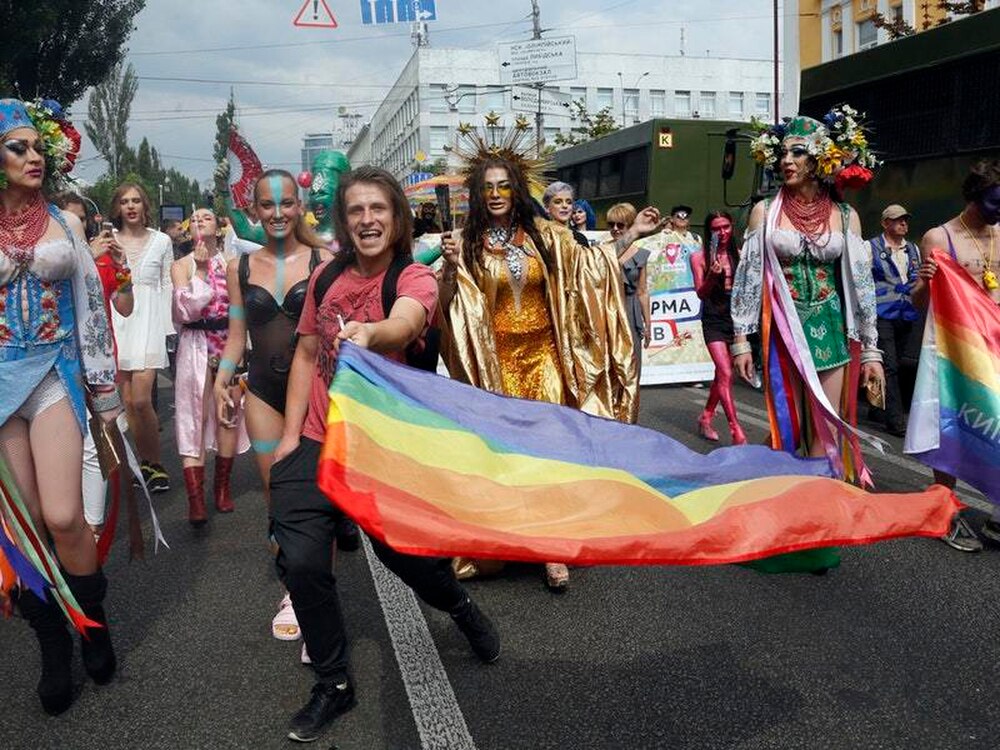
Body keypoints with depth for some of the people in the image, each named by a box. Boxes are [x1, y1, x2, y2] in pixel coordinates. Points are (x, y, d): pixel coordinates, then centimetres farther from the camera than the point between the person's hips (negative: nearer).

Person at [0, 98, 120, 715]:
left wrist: (105, 388, 4)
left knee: (63, 518, -11)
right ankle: (54, 647, 18)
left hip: (56, 373, 0)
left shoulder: (66, 222, 6)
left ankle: (94, 619, 14)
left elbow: (92, 307, 7)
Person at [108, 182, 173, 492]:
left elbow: (166, 285, 6)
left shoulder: (161, 241, 5)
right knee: (128, 401, 4)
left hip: (149, 320, -2)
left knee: (141, 400, -13)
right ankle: (145, 463, 17)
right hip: (117, 319, 2)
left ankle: (155, 463, 3)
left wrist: (167, 327, 2)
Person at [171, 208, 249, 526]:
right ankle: (195, 499, -12)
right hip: (196, 344, -2)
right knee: (194, 416, -8)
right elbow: (187, 310, -8)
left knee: (230, 412, 4)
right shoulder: (181, 265, 5)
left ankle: (222, 486, 18)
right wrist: (201, 270, -9)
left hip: (230, 342, 2)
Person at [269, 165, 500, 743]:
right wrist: (290, 434, 2)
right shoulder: (327, 278, 1)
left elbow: (404, 324, -35)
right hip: (317, 442, 3)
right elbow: (307, 356, 7)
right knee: (301, 561, -7)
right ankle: (334, 683, 15)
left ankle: (460, 605, 43)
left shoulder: (416, 278, -12)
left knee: (399, 549, 5)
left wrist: (369, 332, -58)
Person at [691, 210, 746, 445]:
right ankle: (738, 434, -15)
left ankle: (706, 418, 33)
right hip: (714, 319, -4)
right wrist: (712, 276, -20)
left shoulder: (738, 255, 4)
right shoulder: (700, 257, -3)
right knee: (726, 375, -13)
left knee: (722, 373, 14)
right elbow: (700, 293, -3)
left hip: (736, 317, 4)